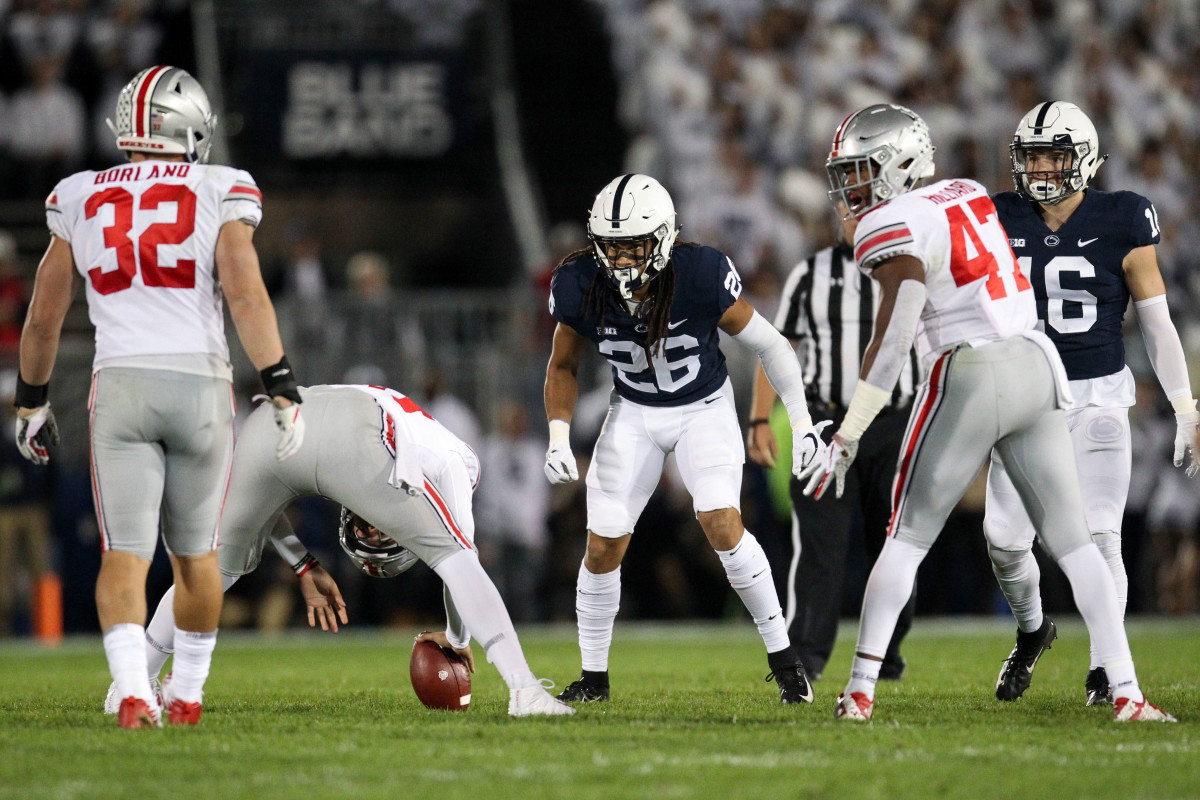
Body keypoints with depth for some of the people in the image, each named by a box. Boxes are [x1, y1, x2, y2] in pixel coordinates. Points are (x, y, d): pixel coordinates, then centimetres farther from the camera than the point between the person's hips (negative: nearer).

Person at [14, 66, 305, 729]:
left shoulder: (81, 199, 11)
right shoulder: (219, 193, 2)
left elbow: (44, 314, 14)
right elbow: (246, 295, -10)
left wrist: (31, 402, 26)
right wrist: (282, 388, -10)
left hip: (119, 385, 1)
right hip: (199, 382, -1)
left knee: (125, 554, -3)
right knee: (195, 551, 16)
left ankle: (133, 692, -24)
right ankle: (187, 694, 26)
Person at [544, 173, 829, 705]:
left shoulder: (702, 276, -29)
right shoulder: (581, 286, -21)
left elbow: (765, 343, -14)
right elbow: (563, 365, -2)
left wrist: (803, 421, -13)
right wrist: (559, 438, -14)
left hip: (704, 407, -3)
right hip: (634, 414, 3)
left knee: (721, 523, -22)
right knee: (603, 544, -4)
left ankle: (782, 656, -7)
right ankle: (593, 677, 14)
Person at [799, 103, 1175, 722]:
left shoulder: (892, 226, -8)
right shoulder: (969, 195, 14)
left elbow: (893, 336, -17)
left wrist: (847, 437, -16)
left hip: (970, 379, -6)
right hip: (1038, 366, 6)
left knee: (907, 540, 6)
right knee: (1072, 542, 8)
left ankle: (860, 692, 2)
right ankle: (1126, 692, 0)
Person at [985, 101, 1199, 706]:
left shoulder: (1119, 224, -4)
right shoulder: (1004, 223, 3)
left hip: (1097, 396, -3)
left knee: (1098, 537, -10)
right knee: (1005, 539, -2)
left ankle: (1104, 667, 4)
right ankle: (1031, 629, 27)